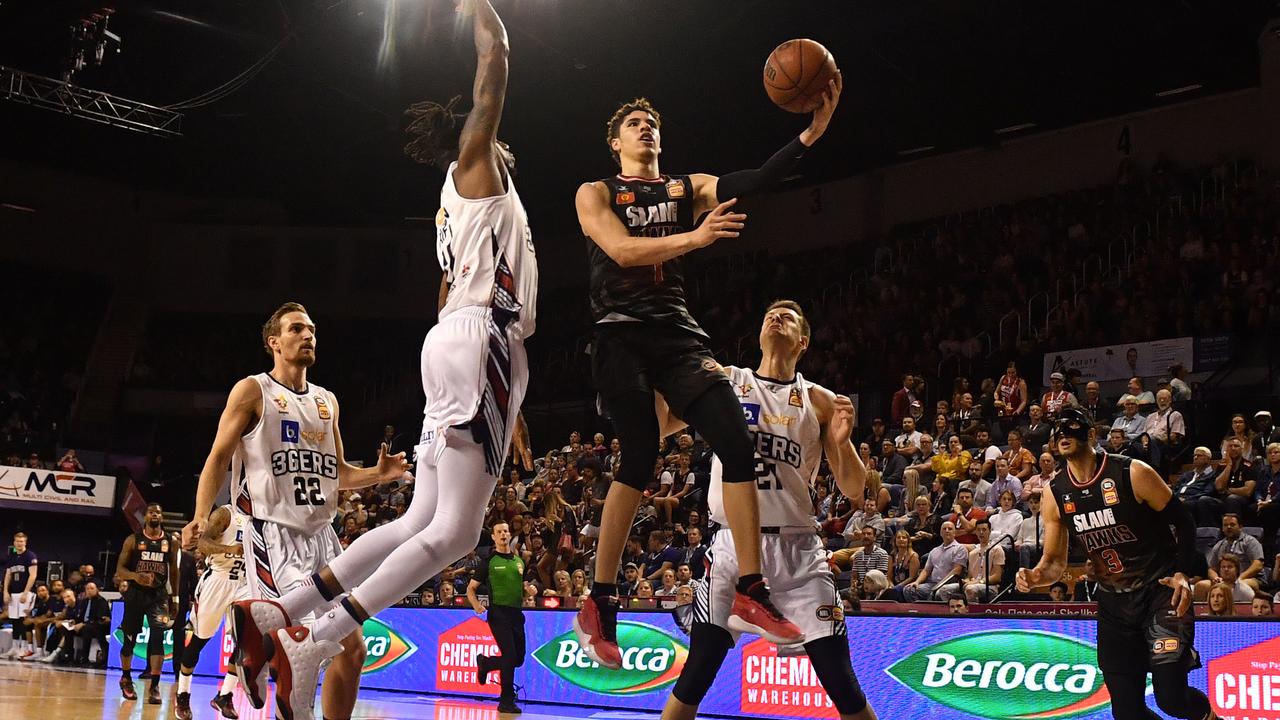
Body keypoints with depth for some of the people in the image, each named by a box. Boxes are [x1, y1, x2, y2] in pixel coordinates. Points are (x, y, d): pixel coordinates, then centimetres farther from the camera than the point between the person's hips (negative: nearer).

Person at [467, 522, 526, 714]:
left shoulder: (519, 561, 14)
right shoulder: (488, 562, 0)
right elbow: (471, 588, 2)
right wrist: (476, 606, -17)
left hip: (517, 612, 6)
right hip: (499, 613, -6)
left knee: (519, 659, 8)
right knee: (510, 656, -13)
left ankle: (485, 663, 34)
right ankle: (506, 702, -3)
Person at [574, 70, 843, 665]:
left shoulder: (688, 189, 16)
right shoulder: (595, 193, 8)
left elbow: (755, 182, -2)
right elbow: (621, 249, -12)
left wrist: (812, 131, -18)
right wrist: (694, 237, -26)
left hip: (678, 335, 4)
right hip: (622, 335, -4)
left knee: (737, 444, -11)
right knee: (639, 458, -14)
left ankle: (751, 592, -4)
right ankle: (600, 605, -2)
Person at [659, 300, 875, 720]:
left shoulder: (819, 401, 7)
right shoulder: (724, 382, 7)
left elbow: (853, 490, 7)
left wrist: (842, 441, -12)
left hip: (797, 550, 1)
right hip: (733, 545, 0)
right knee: (693, 680, -3)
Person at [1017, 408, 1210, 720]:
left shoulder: (1132, 473, -13)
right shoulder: (1054, 494, -1)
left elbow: (1183, 522, -5)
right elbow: (1055, 562, 5)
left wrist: (1183, 574, -19)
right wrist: (1036, 576, -18)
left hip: (1161, 589, -4)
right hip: (1113, 601, 5)